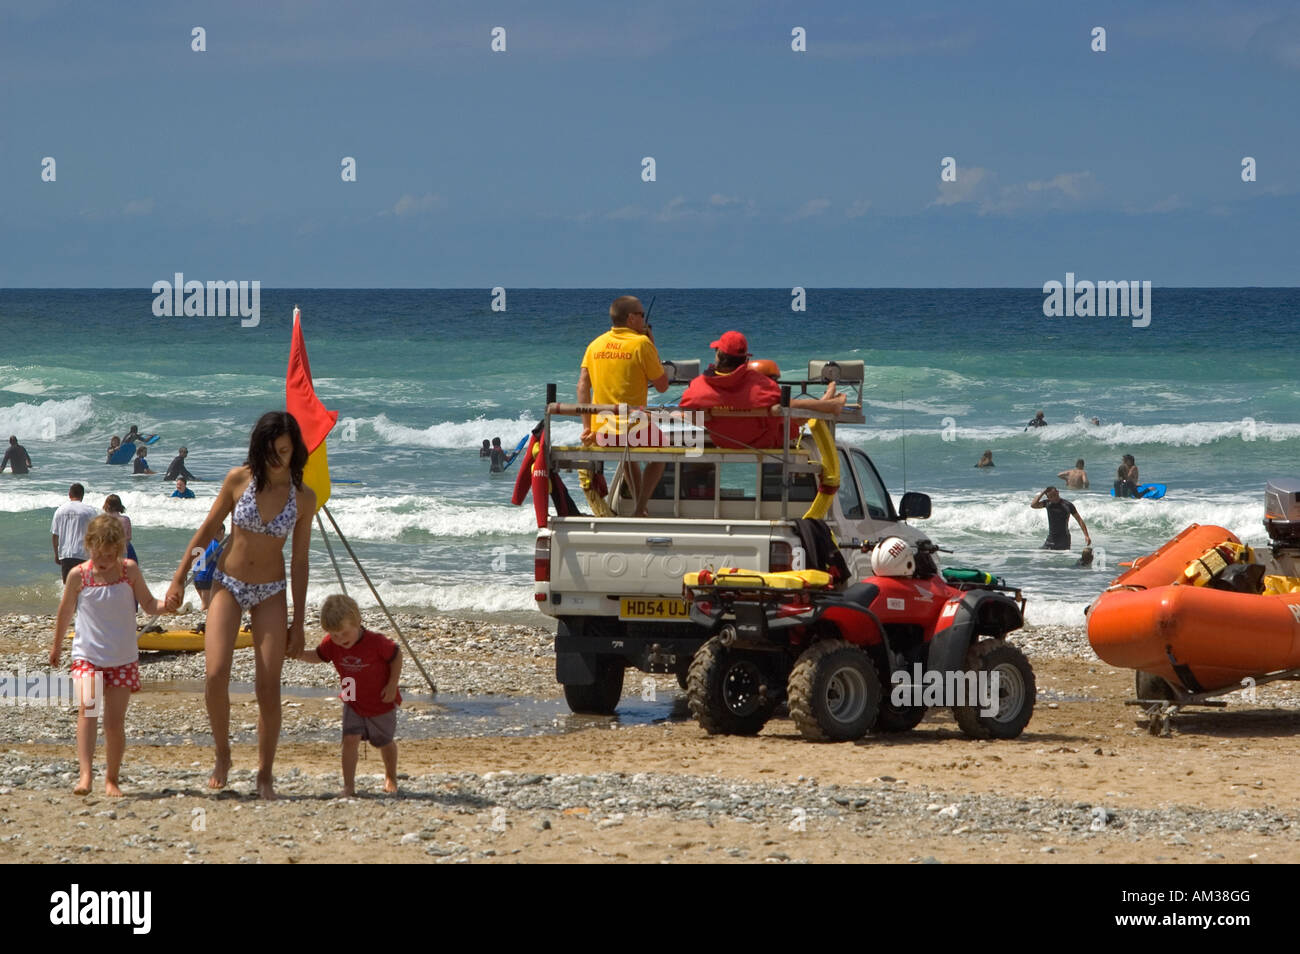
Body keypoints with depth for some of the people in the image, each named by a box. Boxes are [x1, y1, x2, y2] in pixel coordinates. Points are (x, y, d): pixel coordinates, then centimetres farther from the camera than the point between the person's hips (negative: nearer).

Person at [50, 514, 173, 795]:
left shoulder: (129, 570, -1)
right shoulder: (79, 576, -4)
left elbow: (149, 604, 6)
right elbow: (65, 612, 10)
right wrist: (57, 646, 22)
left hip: (123, 660, 2)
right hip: (87, 656, -2)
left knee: (115, 722, 1)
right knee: (87, 708, -23)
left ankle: (112, 778, 18)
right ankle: (85, 774, -32)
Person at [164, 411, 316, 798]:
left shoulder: (303, 497, -4)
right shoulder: (239, 480, -6)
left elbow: (299, 561, 1)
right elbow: (207, 529, 4)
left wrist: (297, 622, 1)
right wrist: (179, 578, 2)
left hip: (271, 593, 0)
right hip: (228, 584, 0)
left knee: (268, 687, -4)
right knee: (216, 675, -14)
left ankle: (264, 774, 7)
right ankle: (222, 756, 7)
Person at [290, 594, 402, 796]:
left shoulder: (376, 642, -29)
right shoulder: (332, 644, -16)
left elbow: (396, 656, -15)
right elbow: (318, 656, 1)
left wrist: (392, 685, -18)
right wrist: (299, 654, -18)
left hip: (381, 704, -3)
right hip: (353, 703, 3)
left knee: (385, 742, 16)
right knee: (350, 740, -15)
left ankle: (390, 778, 43)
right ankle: (349, 786, -9)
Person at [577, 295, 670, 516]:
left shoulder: (596, 344, 6)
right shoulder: (641, 343, -9)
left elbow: (583, 385, 1)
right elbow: (662, 386, -3)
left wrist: (587, 427, 1)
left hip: (600, 433, 5)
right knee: (660, 453, 26)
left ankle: (639, 504, 39)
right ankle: (640, 509, 12)